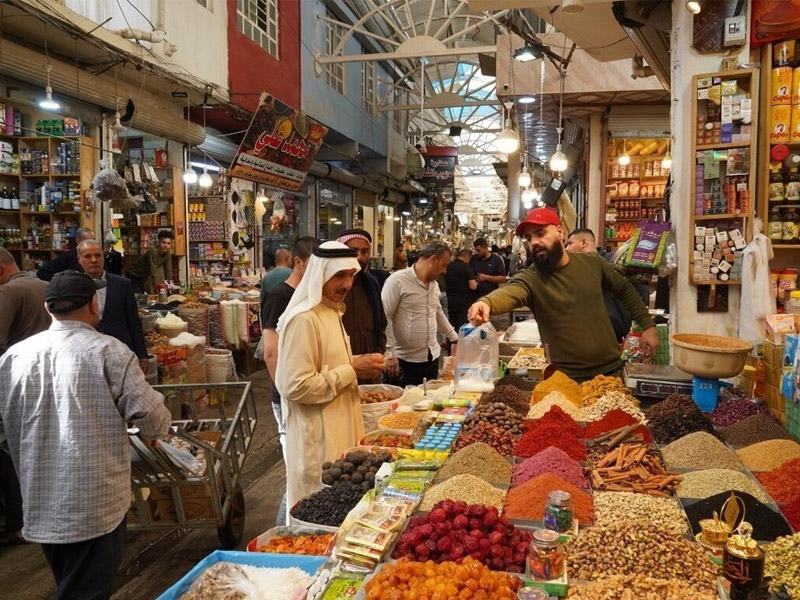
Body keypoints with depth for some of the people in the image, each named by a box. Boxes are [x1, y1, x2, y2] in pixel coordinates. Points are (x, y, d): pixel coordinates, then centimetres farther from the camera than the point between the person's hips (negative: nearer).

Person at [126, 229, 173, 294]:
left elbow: (168, 272, -8)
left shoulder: (168, 254, -10)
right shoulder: (153, 252, -31)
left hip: (145, 278, 7)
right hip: (134, 277, -7)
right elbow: (153, 273, -36)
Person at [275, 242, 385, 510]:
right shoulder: (304, 319, -21)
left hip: (339, 429, 10)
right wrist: (352, 371, -20)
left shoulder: (331, 312, 10)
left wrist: (356, 363, 4)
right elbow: (296, 386, -26)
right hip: (317, 437, -9)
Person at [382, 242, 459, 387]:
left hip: (432, 357, 7)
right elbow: (384, 318, -16)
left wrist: (455, 338, 26)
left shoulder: (434, 284, 11)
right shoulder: (398, 280, -13)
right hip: (406, 360, -7)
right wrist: (389, 353, -20)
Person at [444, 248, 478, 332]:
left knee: (452, 329, 12)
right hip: (464, 304, -6)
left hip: (451, 303, 6)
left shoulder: (448, 267, 4)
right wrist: (475, 283, 4)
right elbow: (472, 286, -17)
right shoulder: (466, 267, -12)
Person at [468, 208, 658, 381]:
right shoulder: (530, 278, -15)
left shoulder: (592, 263, -1)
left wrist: (648, 325, 10)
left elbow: (625, 290, 16)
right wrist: (487, 302, -60)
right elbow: (511, 292, -38)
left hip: (611, 369, 4)